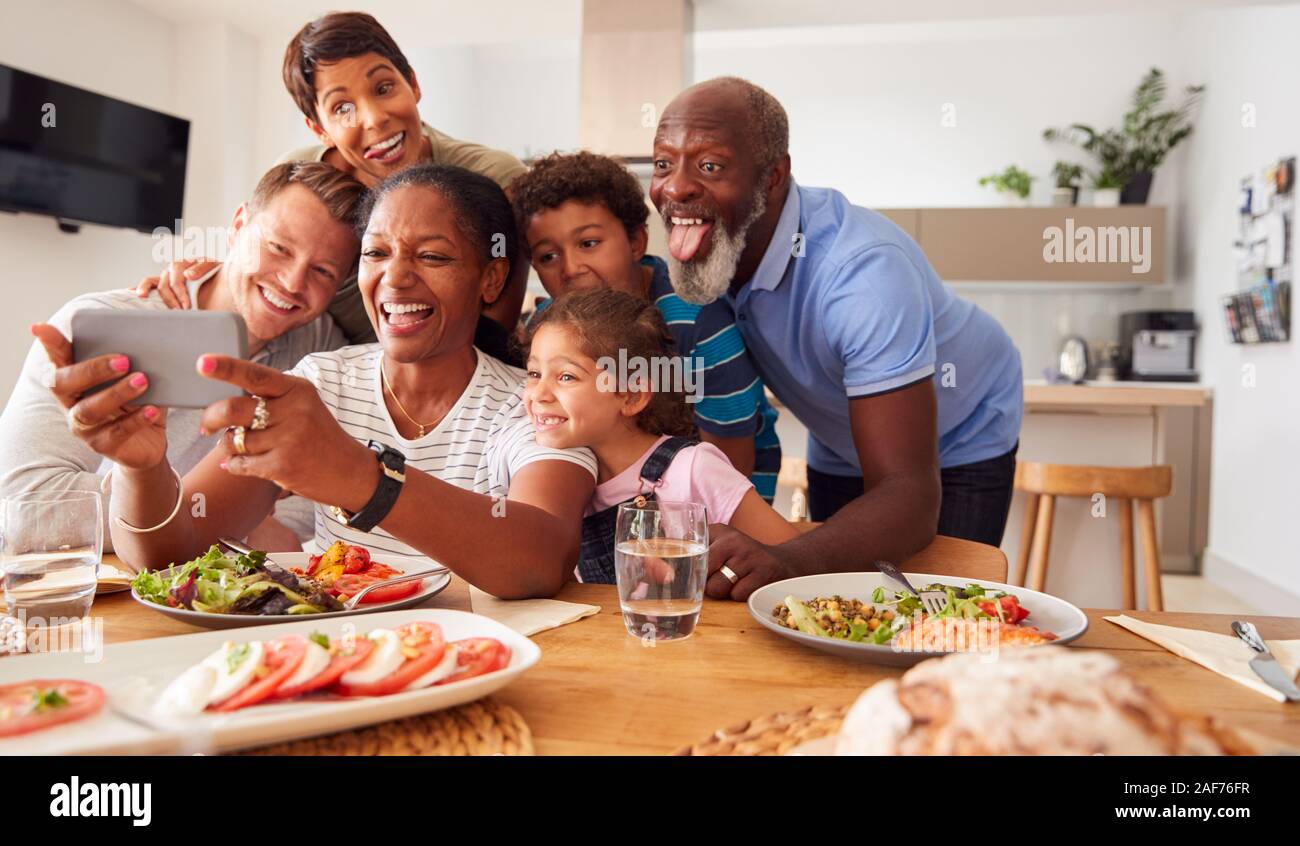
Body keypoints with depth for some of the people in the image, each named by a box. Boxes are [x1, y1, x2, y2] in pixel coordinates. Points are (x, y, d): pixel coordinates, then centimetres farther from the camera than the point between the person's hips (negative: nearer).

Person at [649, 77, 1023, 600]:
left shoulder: (863, 273, -39)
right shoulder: (706, 248, -21)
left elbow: (909, 496, -42)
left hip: (958, 442, -4)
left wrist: (789, 562, -59)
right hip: (837, 449, 5)